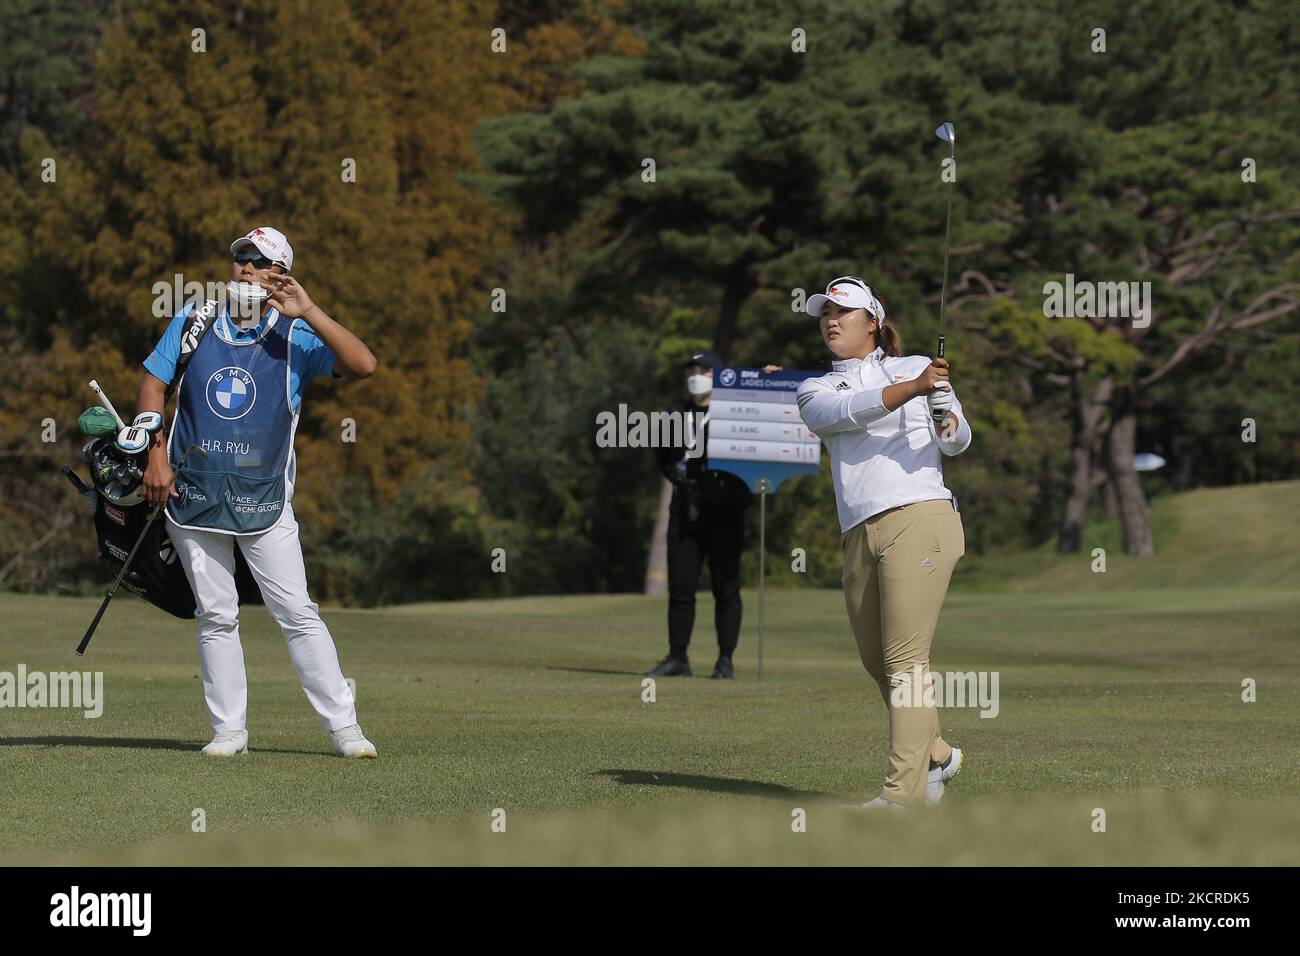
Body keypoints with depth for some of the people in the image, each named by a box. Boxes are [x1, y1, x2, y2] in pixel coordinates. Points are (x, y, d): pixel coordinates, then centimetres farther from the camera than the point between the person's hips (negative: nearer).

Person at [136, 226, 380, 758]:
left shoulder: (295, 336, -2)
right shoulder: (194, 321, 7)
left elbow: (363, 365, -16)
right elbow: (153, 382, 9)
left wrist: (307, 312, -20)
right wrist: (156, 455, -2)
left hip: (263, 501, -2)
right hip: (193, 493, 2)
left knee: (297, 614, -5)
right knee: (216, 617, 5)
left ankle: (343, 726, -2)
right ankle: (229, 730, 11)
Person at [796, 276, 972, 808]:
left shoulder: (917, 366, 13)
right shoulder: (815, 390, 18)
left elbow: (957, 443, 5)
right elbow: (842, 413, -6)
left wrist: (946, 417, -19)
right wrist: (912, 389, -21)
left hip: (919, 518, -4)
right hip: (860, 537, 4)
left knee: (904, 661, -13)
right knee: (877, 663, 10)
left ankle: (906, 791, -16)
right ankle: (936, 755, 32)